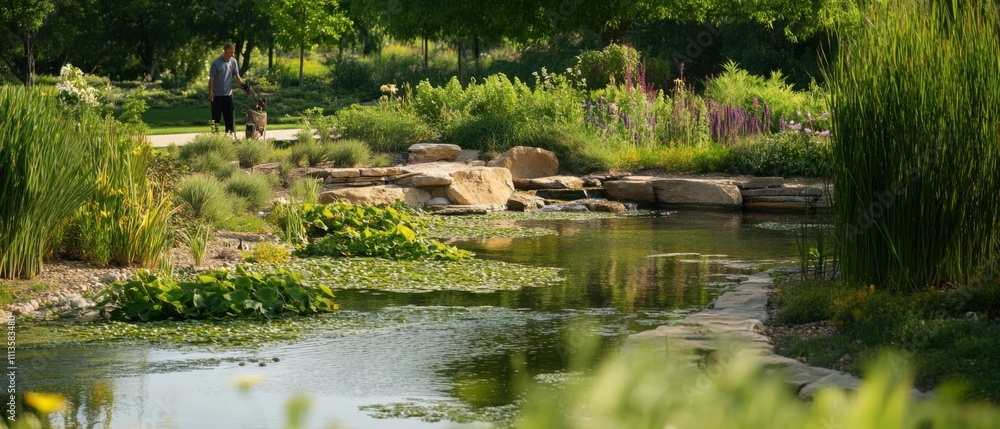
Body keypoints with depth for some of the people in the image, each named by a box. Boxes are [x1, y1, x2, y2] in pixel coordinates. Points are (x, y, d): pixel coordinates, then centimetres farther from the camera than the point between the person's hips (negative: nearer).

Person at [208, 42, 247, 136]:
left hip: (228, 94, 5)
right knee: (216, 117, 0)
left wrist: (243, 84, -14)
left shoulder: (233, 61, 3)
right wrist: (210, 93, -13)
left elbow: (236, 75, 4)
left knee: (230, 117, 8)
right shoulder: (216, 62, -11)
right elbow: (211, 78, -9)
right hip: (217, 95, -5)